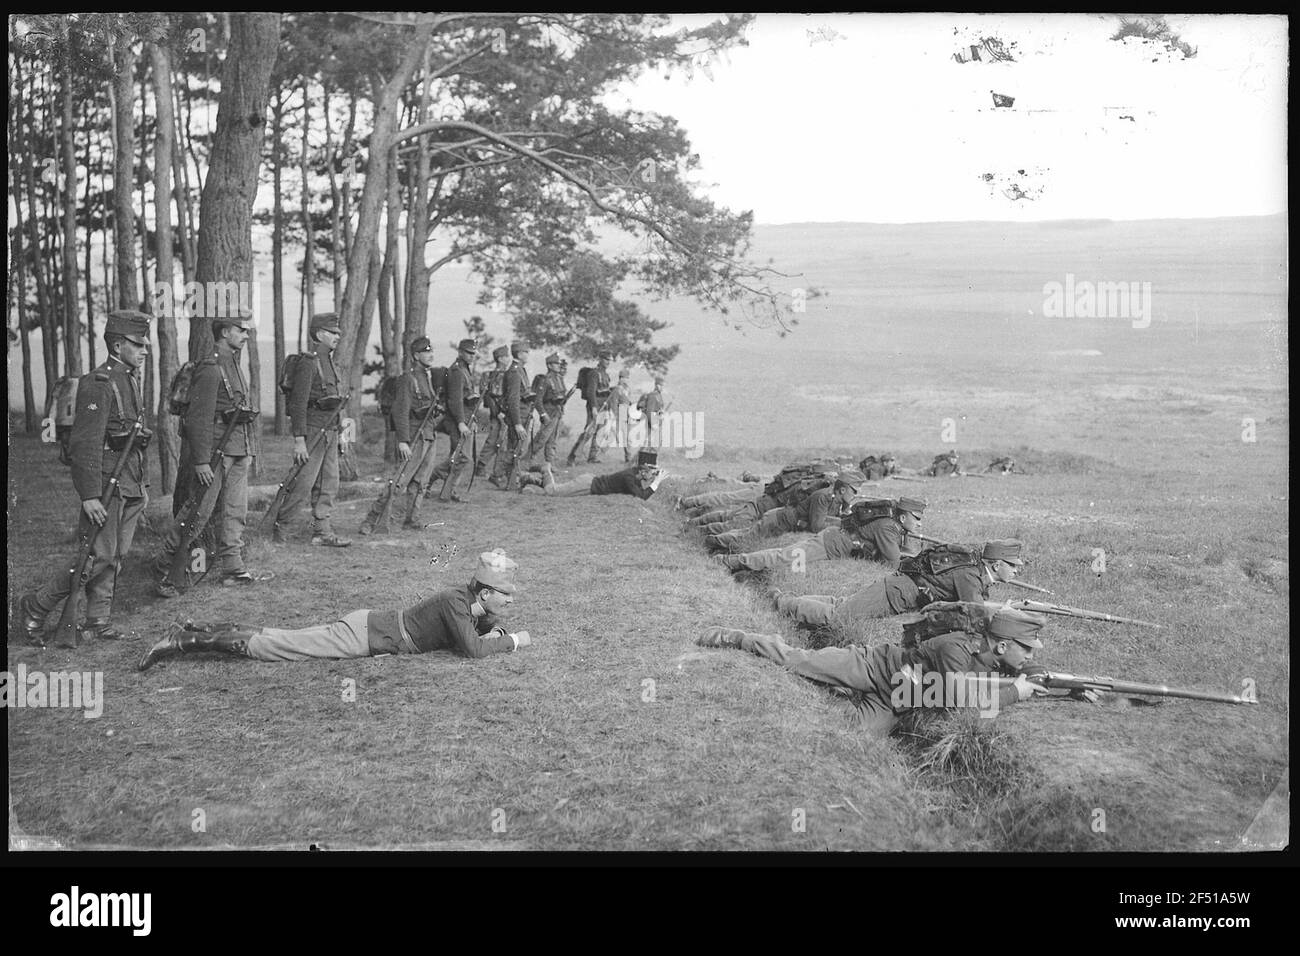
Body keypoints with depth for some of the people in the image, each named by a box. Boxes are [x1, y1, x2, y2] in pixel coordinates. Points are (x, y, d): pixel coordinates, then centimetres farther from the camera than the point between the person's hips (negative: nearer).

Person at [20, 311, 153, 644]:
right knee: (98, 557, -6)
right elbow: (84, 444, -19)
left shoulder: (131, 380, 15)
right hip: (105, 484, -9)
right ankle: (35, 607, 8)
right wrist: (89, 495, -23)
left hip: (130, 486, 9)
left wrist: (142, 485, 22)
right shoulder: (97, 385, -14)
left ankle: (97, 620, 18)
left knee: (116, 557, 10)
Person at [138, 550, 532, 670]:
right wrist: (511, 641, -14)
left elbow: (478, 630, 26)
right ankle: (183, 641, -5)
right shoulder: (455, 601, -19)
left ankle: (197, 629, 14)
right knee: (266, 645, -7)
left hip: (369, 624, 8)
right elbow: (472, 649, -28)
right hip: (363, 635, -8)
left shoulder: (472, 602, 6)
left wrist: (493, 633, 3)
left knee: (278, 638, 11)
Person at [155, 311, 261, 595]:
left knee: (235, 512, 10)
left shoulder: (234, 364, 15)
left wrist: (247, 451, 20)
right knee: (199, 513, -4)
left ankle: (233, 568, 15)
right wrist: (201, 461, -23)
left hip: (239, 453, 9)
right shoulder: (210, 368, -14)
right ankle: (163, 570, 6)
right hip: (216, 451, -9)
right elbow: (198, 418, -19)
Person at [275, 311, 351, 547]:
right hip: (313, 430, -9)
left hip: (330, 430, 9)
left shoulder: (330, 361, 14)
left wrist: (339, 430, 20)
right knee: (303, 484, -5)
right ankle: (281, 526, 8)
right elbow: (298, 403, -18)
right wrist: (299, 440, -22)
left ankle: (322, 533, 12)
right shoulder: (308, 363, -14)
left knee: (329, 485, 8)